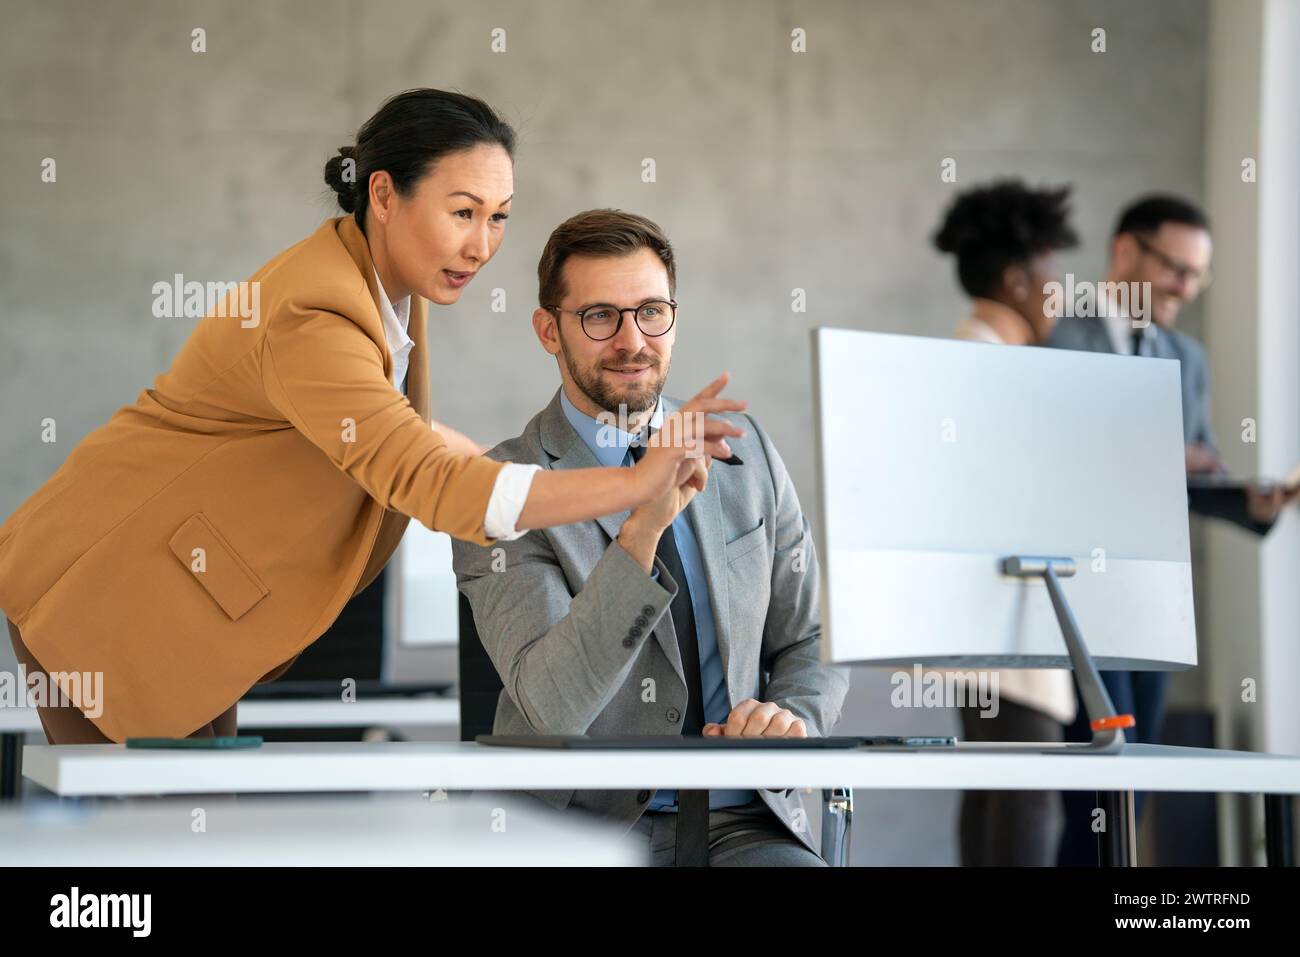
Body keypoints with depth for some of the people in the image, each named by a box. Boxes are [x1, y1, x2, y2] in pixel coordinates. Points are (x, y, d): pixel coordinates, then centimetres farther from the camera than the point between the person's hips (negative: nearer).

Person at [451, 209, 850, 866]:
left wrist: (793, 719, -6)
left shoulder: (744, 451, 11)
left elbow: (810, 642, 17)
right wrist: (641, 528, -29)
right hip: (584, 823, -3)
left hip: (742, 820, 3)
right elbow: (554, 706, -19)